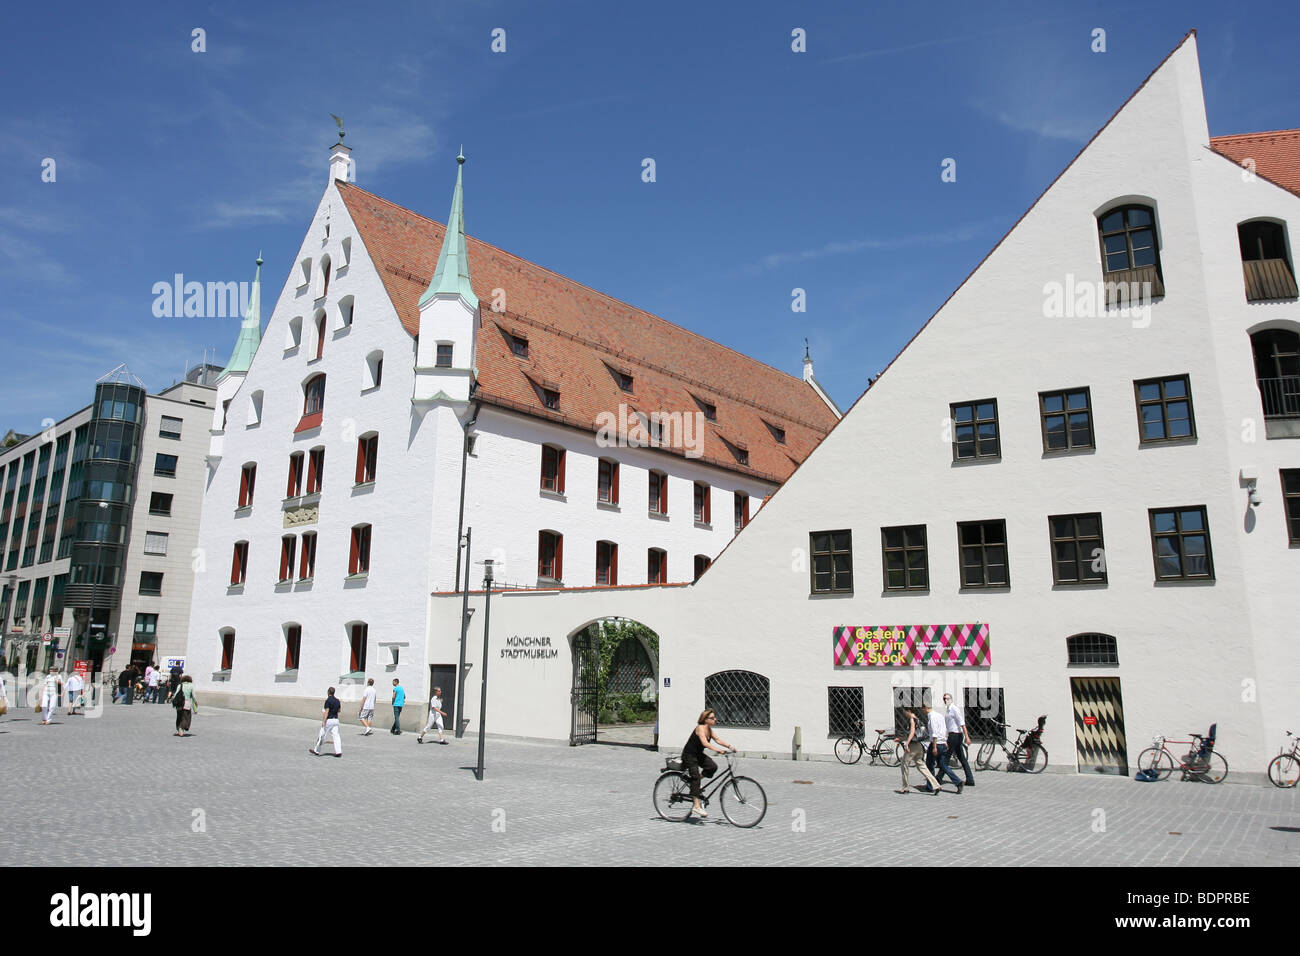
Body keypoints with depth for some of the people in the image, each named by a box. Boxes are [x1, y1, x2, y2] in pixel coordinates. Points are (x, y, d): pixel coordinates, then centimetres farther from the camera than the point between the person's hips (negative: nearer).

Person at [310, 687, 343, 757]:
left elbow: (326, 712, -16)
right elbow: (339, 710, 18)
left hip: (329, 720, -6)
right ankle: (338, 751, -6)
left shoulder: (328, 700, -12)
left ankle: (317, 751, 19)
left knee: (321, 735, 7)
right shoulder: (337, 700, 9)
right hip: (336, 719, 6)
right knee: (335, 735, 2)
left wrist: (323, 721, -16)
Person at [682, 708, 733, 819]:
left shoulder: (709, 729, 4)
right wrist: (718, 750, -46)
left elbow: (717, 739, 2)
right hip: (689, 755, -8)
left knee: (713, 767, -13)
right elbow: (705, 743, -35)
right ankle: (696, 806, -14)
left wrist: (729, 746, -12)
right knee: (695, 778, -16)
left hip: (698, 754, 8)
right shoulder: (700, 728, -23)